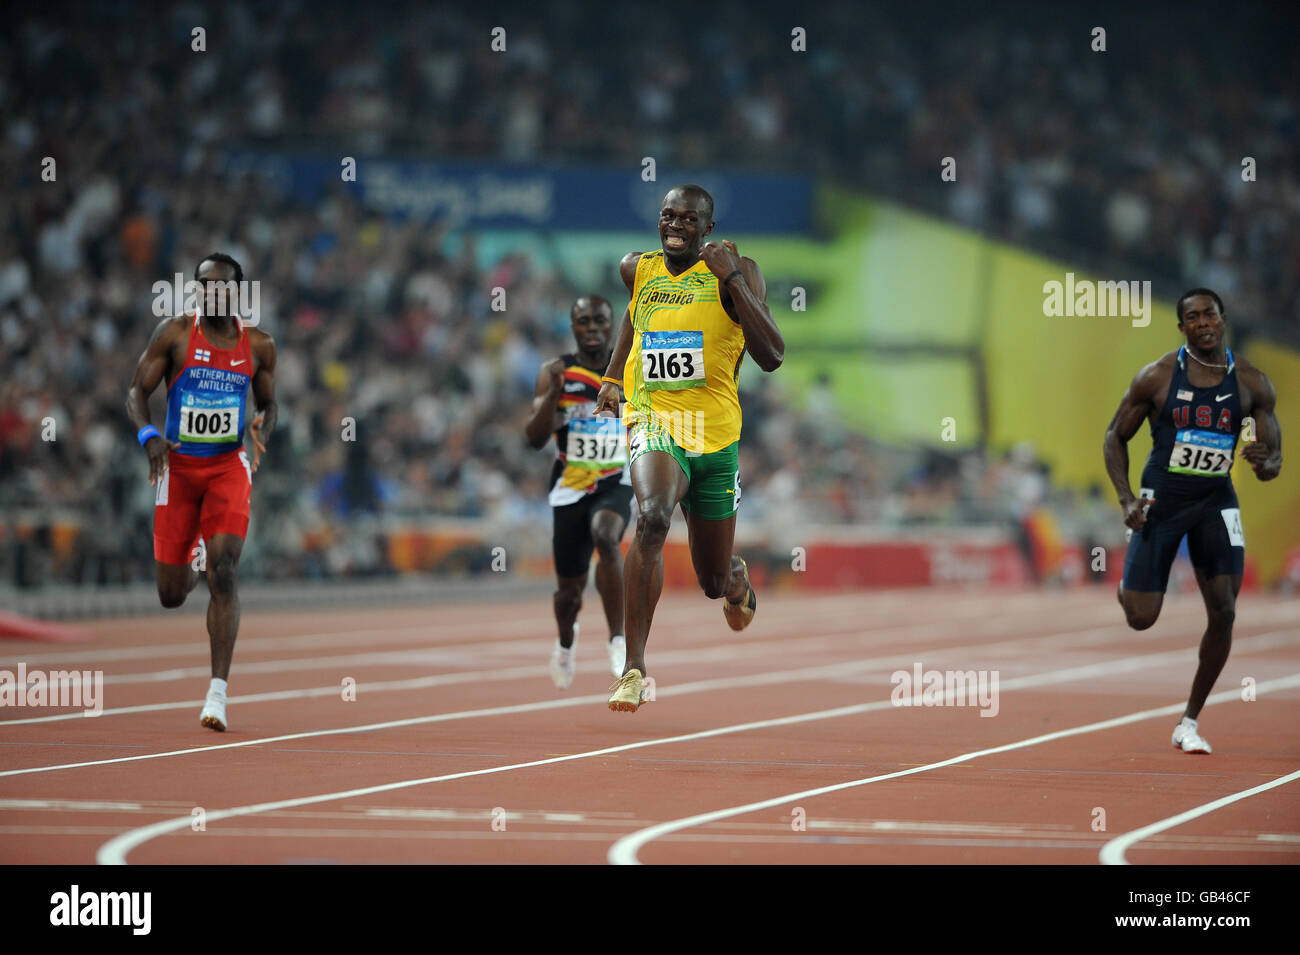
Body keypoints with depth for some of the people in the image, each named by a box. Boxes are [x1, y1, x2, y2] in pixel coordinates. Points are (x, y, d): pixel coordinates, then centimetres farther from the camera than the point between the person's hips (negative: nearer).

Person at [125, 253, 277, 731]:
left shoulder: (258, 345, 2)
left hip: (228, 467, 0)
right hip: (178, 465, 0)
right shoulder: (174, 333, -4)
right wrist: (148, 435, -21)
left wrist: (262, 432, -7)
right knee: (171, 595, 4)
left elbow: (268, 404, 16)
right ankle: (191, 565, 45)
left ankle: (218, 692, -18)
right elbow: (136, 392, -1)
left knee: (223, 573, -18)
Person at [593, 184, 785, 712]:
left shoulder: (737, 272, -5)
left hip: (716, 435, 0)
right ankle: (633, 669, -35)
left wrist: (732, 280, -22)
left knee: (714, 582, 13)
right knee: (652, 516, -34)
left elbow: (772, 357, -16)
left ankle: (736, 577, 56)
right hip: (653, 425, 0)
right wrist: (612, 376, 22)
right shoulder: (637, 269, 5)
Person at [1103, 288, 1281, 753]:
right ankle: (1128, 586, 35)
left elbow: (1274, 460, 3)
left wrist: (1264, 463, -23)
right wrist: (1126, 499, -11)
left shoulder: (1252, 382, -2)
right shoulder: (1158, 376, -8)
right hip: (1161, 500, -2)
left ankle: (1189, 722, 6)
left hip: (1216, 501, 2)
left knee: (1223, 613, -8)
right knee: (1141, 619, -6)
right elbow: (1115, 437, 1)